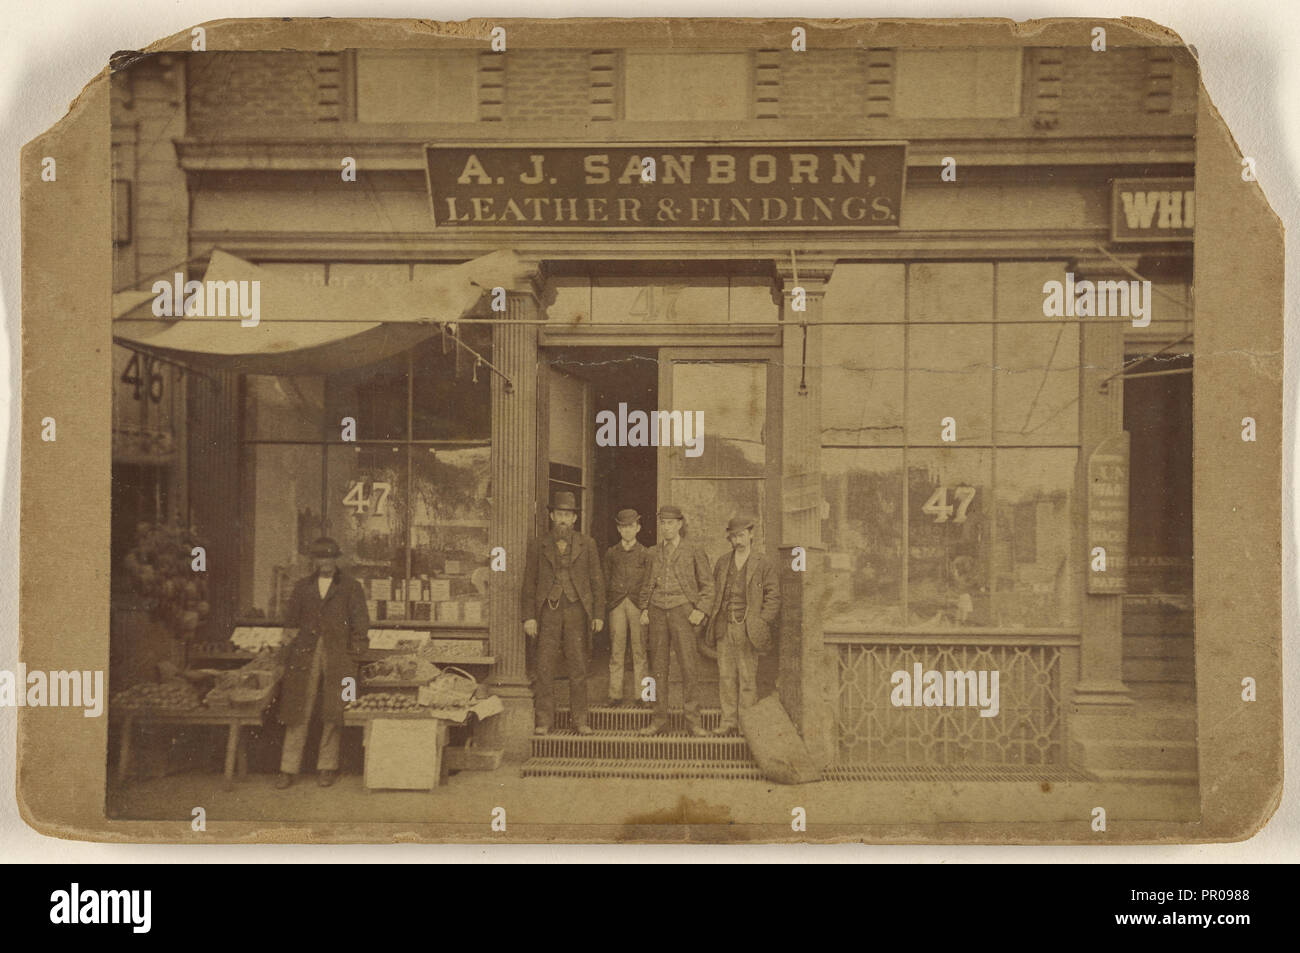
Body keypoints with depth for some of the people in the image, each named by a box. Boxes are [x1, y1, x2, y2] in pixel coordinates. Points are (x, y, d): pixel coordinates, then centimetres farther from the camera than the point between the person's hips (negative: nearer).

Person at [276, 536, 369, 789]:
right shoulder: (303, 587, 16)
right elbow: (291, 619, 19)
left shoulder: (351, 587, 8)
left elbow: (361, 624, 6)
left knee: (332, 713, -1)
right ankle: (289, 768, -1)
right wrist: (287, 643, 7)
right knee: (298, 711, -4)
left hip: (337, 654, -2)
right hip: (305, 653, 2)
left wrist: (354, 654, -1)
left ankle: (327, 767, 9)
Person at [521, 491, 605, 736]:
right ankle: (544, 719, 4)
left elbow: (597, 580, 8)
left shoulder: (587, 544, 8)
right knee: (544, 667, -2)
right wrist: (528, 616, -2)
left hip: (576, 610, 0)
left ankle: (580, 719, 8)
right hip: (548, 611, 0)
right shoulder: (538, 546, 7)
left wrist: (598, 614, 1)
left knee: (578, 667, 1)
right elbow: (529, 583, 6)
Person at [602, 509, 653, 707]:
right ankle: (615, 695, 0)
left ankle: (639, 694, 4)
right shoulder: (611, 553, 13)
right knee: (616, 650, -3)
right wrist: (606, 602, 3)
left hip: (638, 604, -1)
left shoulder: (646, 554, 9)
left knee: (639, 650, -1)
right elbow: (605, 581, 14)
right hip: (616, 604, 1)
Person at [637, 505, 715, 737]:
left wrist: (701, 610, -7)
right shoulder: (656, 552, 13)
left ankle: (693, 720, -4)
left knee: (689, 665, -9)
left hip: (682, 611, -3)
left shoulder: (694, 551, 3)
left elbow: (707, 585, 5)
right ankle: (659, 718, 9)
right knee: (658, 666, 3)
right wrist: (644, 608, 10)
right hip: (658, 612, 4)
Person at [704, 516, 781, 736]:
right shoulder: (722, 563, 14)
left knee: (748, 677, -2)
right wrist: (713, 621, 8)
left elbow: (773, 597, 0)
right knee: (726, 676, 4)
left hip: (748, 629, -4)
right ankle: (728, 720, 10)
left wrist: (761, 624, -7)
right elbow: (714, 592, 18)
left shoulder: (763, 565, 1)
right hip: (724, 627, 4)